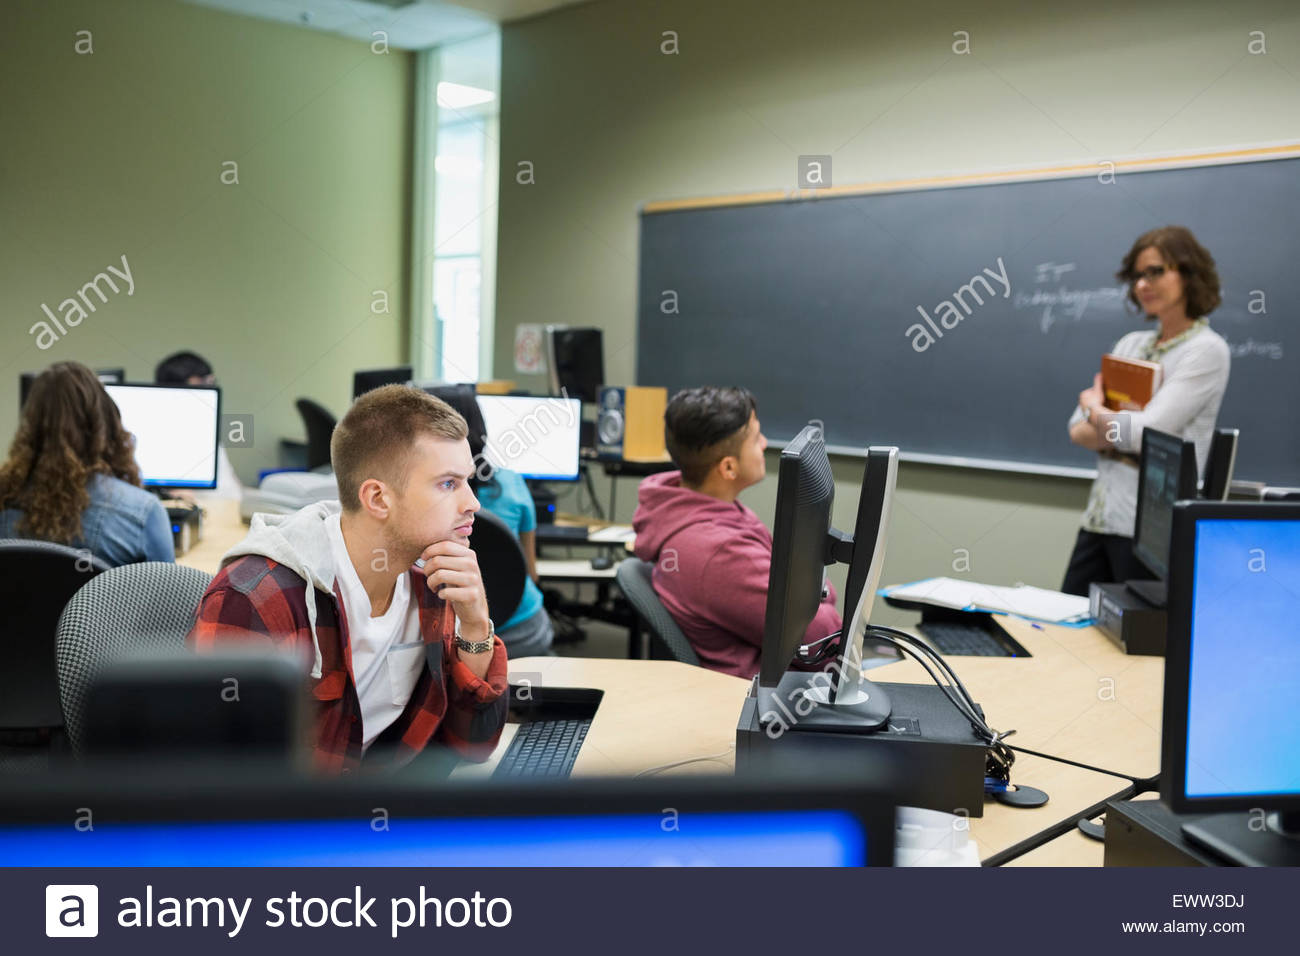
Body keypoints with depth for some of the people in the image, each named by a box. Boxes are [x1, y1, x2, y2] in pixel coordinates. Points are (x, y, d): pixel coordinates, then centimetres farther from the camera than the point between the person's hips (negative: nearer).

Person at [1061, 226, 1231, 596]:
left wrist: (1094, 409, -1)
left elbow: (1148, 433, -18)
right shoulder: (1131, 344, 13)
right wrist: (1123, 431, -11)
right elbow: (1077, 431, 9)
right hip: (1099, 517, 7)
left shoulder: (1206, 350, -8)